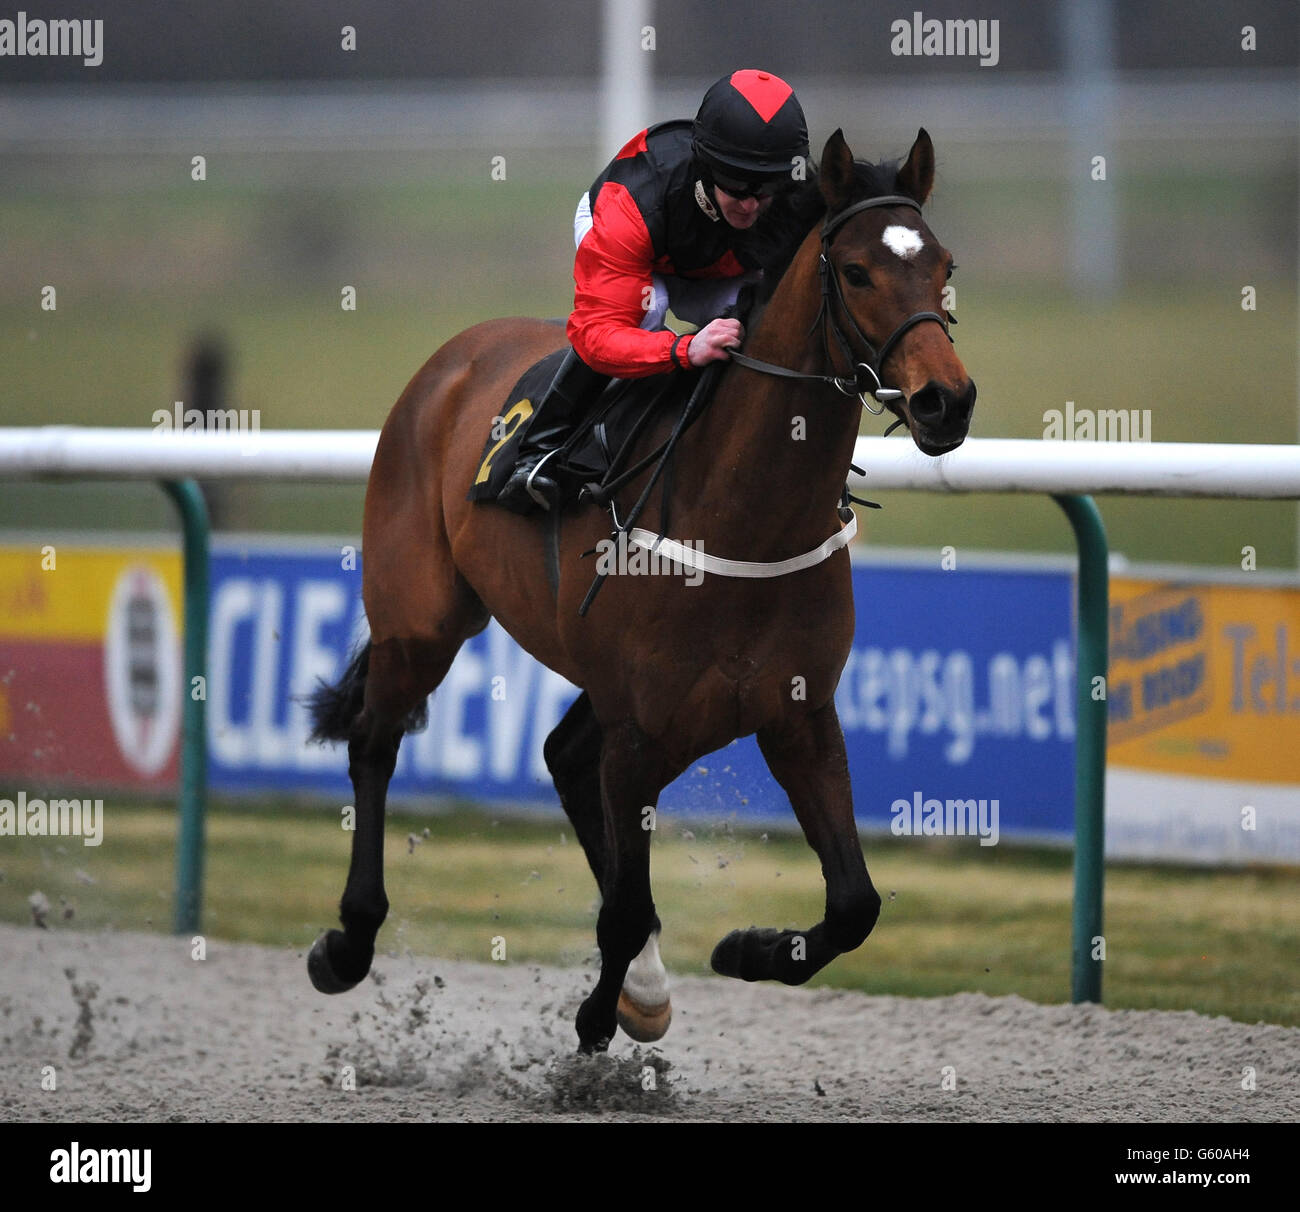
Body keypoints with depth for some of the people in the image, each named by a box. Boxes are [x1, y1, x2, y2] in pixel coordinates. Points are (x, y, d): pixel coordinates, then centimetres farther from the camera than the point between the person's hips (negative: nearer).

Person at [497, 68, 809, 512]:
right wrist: (685, 350, -67)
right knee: (646, 305, -36)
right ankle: (540, 449, -25)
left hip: (721, 277, 3)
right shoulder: (630, 208, -46)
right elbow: (596, 332, -49)